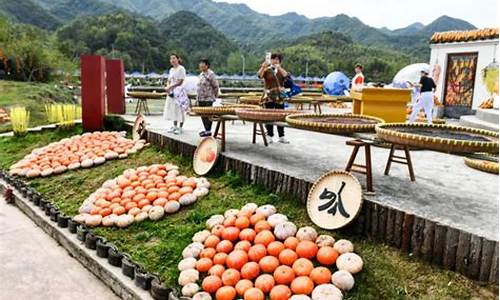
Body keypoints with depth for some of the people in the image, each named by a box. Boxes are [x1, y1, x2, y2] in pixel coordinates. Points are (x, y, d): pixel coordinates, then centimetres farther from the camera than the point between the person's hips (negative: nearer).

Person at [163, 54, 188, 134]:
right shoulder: (171, 70, 16)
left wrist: (170, 87, -17)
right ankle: (175, 126, 19)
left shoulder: (181, 69, -8)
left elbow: (180, 82, -15)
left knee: (179, 109, -6)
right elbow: (169, 80, 17)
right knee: (173, 109, 9)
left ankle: (180, 128, 0)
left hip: (179, 91, -8)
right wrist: (168, 87, -4)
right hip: (171, 92, 8)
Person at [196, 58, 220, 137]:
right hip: (201, 99, 9)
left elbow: (216, 86, -11)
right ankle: (206, 129, 22)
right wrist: (198, 97, 19)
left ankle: (208, 131, 3)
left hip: (208, 99, -9)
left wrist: (215, 95, -5)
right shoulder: (201, 74, 16)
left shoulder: (210, 74, -12)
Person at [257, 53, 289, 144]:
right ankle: (269, 136, 9)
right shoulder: (267, 70, 2)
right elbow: (259, 75, -17)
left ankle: (281, 136, 10)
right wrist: (263, 66, -31)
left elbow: (286, 75, -9)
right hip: (268, 96, -2)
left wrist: (279, 67, -18)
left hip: (279, 96, 3)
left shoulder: (281, 70, 12)